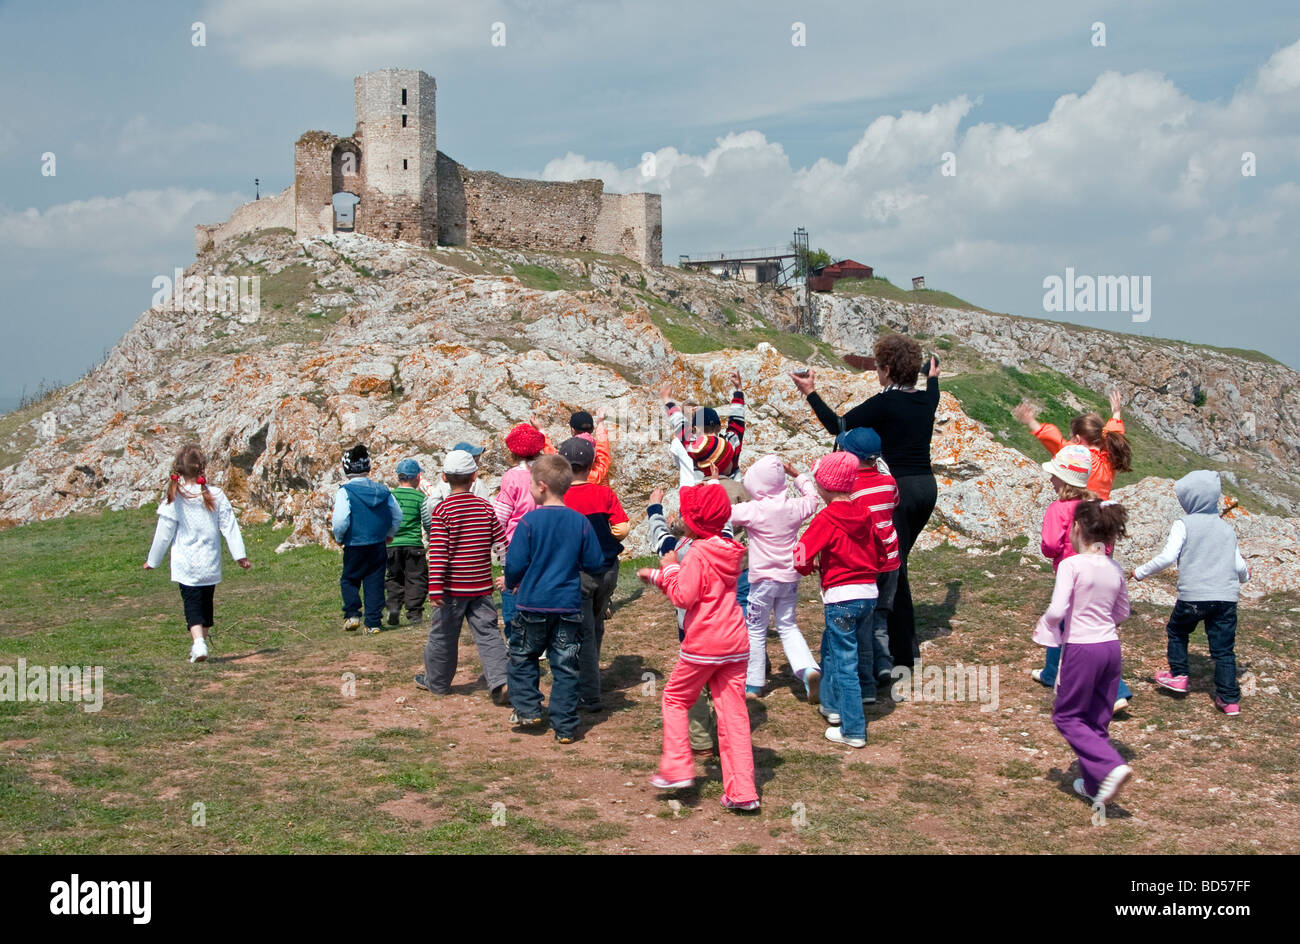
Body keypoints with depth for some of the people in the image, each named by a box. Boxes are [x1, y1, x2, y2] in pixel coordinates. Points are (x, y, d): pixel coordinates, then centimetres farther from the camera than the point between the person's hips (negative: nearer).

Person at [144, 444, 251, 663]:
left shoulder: (173, 498, -9)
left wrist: (153, 560, 10)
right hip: (210, 563, 2)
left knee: (192, 604, -1)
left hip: (186, 565, -2)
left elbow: (163, 533, -3)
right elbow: (230, 527, -2)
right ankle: (203, 640, 27)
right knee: (206, 603, 17)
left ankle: (198, 644, -19)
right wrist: (240, 555, 3)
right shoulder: (216, 495, -3)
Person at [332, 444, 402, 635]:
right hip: (378, 546, 3)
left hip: (355, 546, -3)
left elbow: (340, 520, -19)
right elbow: (397, 515, 10)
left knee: (349, 580, 16)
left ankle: (352, 615, 3)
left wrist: (339, 538, 0)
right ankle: (373, 623, 7)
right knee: (375, 583, 8)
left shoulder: (345, 491, -11)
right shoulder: (382, 489, 4)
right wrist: (389, 534, 25)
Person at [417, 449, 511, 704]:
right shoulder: (485, 507, 1)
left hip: (453, 587, -3)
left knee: (443, 635, 12)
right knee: (487, 633, 5)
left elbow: (437, 551, -15)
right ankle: (501, 680, -8)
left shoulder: (442, 510, -10)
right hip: (481, 586, 3)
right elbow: (502, 541, 4)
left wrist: (435, 587, -15)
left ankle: (437, 681, 27)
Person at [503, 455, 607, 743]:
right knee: (565, 666, 7)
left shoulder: (530, 521, -12)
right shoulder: (580, 522, -3)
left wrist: (510, 582, 11)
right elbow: (595, 563, 2)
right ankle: (565, 727, 9)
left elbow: (515, 563, -10)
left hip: (532, 603, -2)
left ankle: (527, 710, 18)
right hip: (569, 605, 2)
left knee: (523, 656, 20)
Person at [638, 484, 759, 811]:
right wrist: (657, 576, 21)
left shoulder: (700, 553, -13)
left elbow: (683, 596, -16)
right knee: (733, 712, 6)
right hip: (736, 643, 7)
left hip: (704, 644, -7)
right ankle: (743, 791, 5)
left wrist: (669, 568, -2)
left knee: (675, 698, 13)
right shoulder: (728, 551, 12)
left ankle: (677, 769, 10)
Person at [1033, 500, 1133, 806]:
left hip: (1081, 647, -6)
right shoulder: (1114, 569, 5)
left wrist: (1044, 625, -3)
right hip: (1111, 646, 6)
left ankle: (1112, 766, -9)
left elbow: (1057, 610, -23)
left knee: (1067, 716, 8)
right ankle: (1094, 784, 24)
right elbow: (1122, 614, 16)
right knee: (1097, 720, 16)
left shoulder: (1071, 565, -14)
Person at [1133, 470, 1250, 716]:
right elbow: (1239, 565, 16)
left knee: (1176, 631, 23)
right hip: (1227, 597, 4)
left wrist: (1141, 572, -1)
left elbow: (1168, 556, -13)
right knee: (1224, 648, 7)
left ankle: (1178, 675, 25)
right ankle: (1230, 699, 5)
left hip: (1193, 596, -4)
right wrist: (1244, 576, 39)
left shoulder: (1184, 525, -3)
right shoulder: (1226, 528, 13)